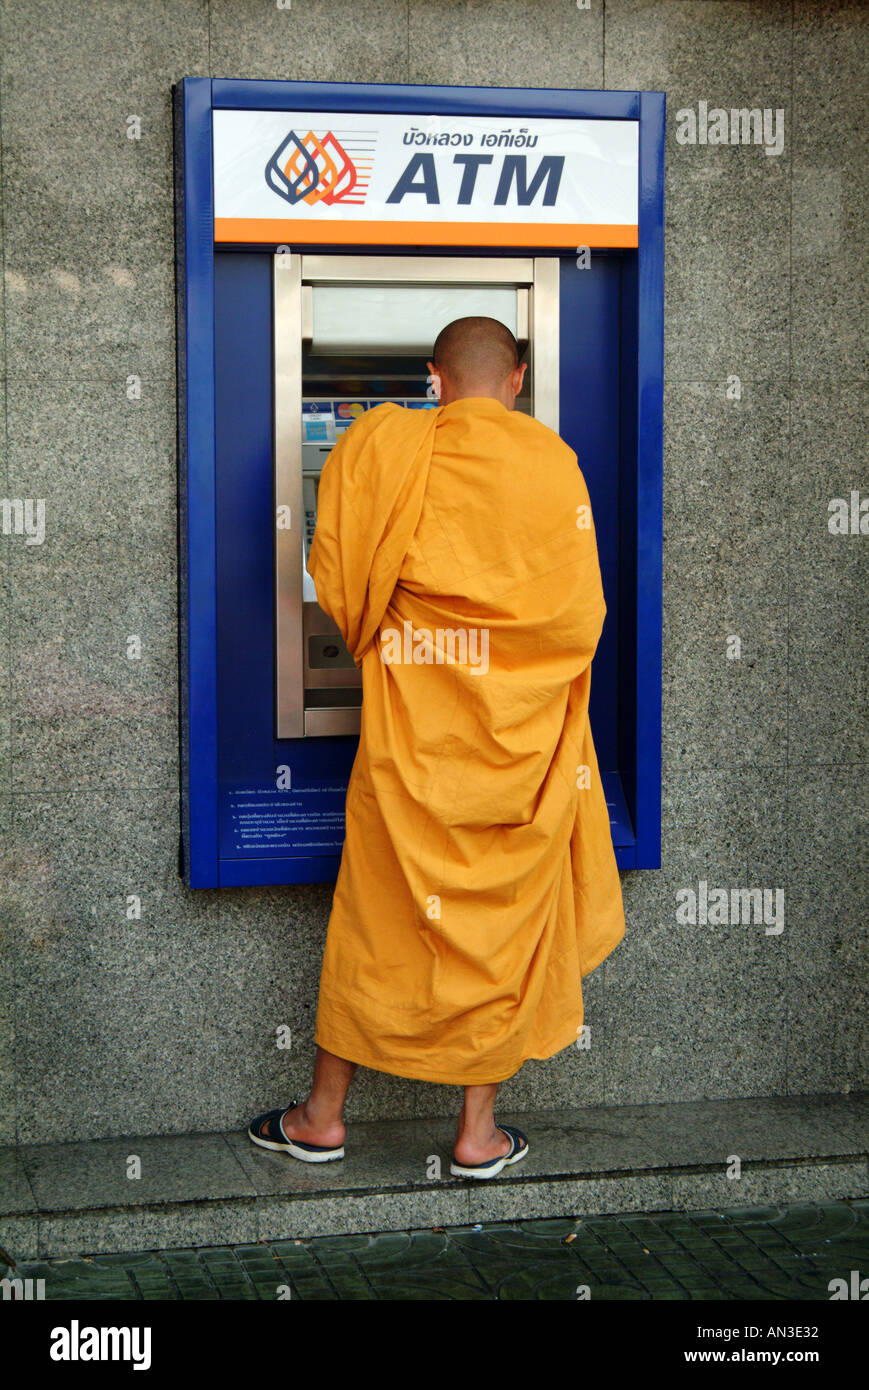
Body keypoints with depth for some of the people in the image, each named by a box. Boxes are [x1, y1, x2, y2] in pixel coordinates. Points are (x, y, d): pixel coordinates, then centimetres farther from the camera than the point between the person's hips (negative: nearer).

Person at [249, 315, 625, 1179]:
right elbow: (581, 614, -3)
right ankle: (478, 1133, 17)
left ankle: (323, 1117, 22)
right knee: (504, 921, 10)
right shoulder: (552, 462, -4)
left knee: (376, 915, 11)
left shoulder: (385, 446, -2)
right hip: (521, 732, 0)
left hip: (409, 727, 1)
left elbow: (333, 580, -3)